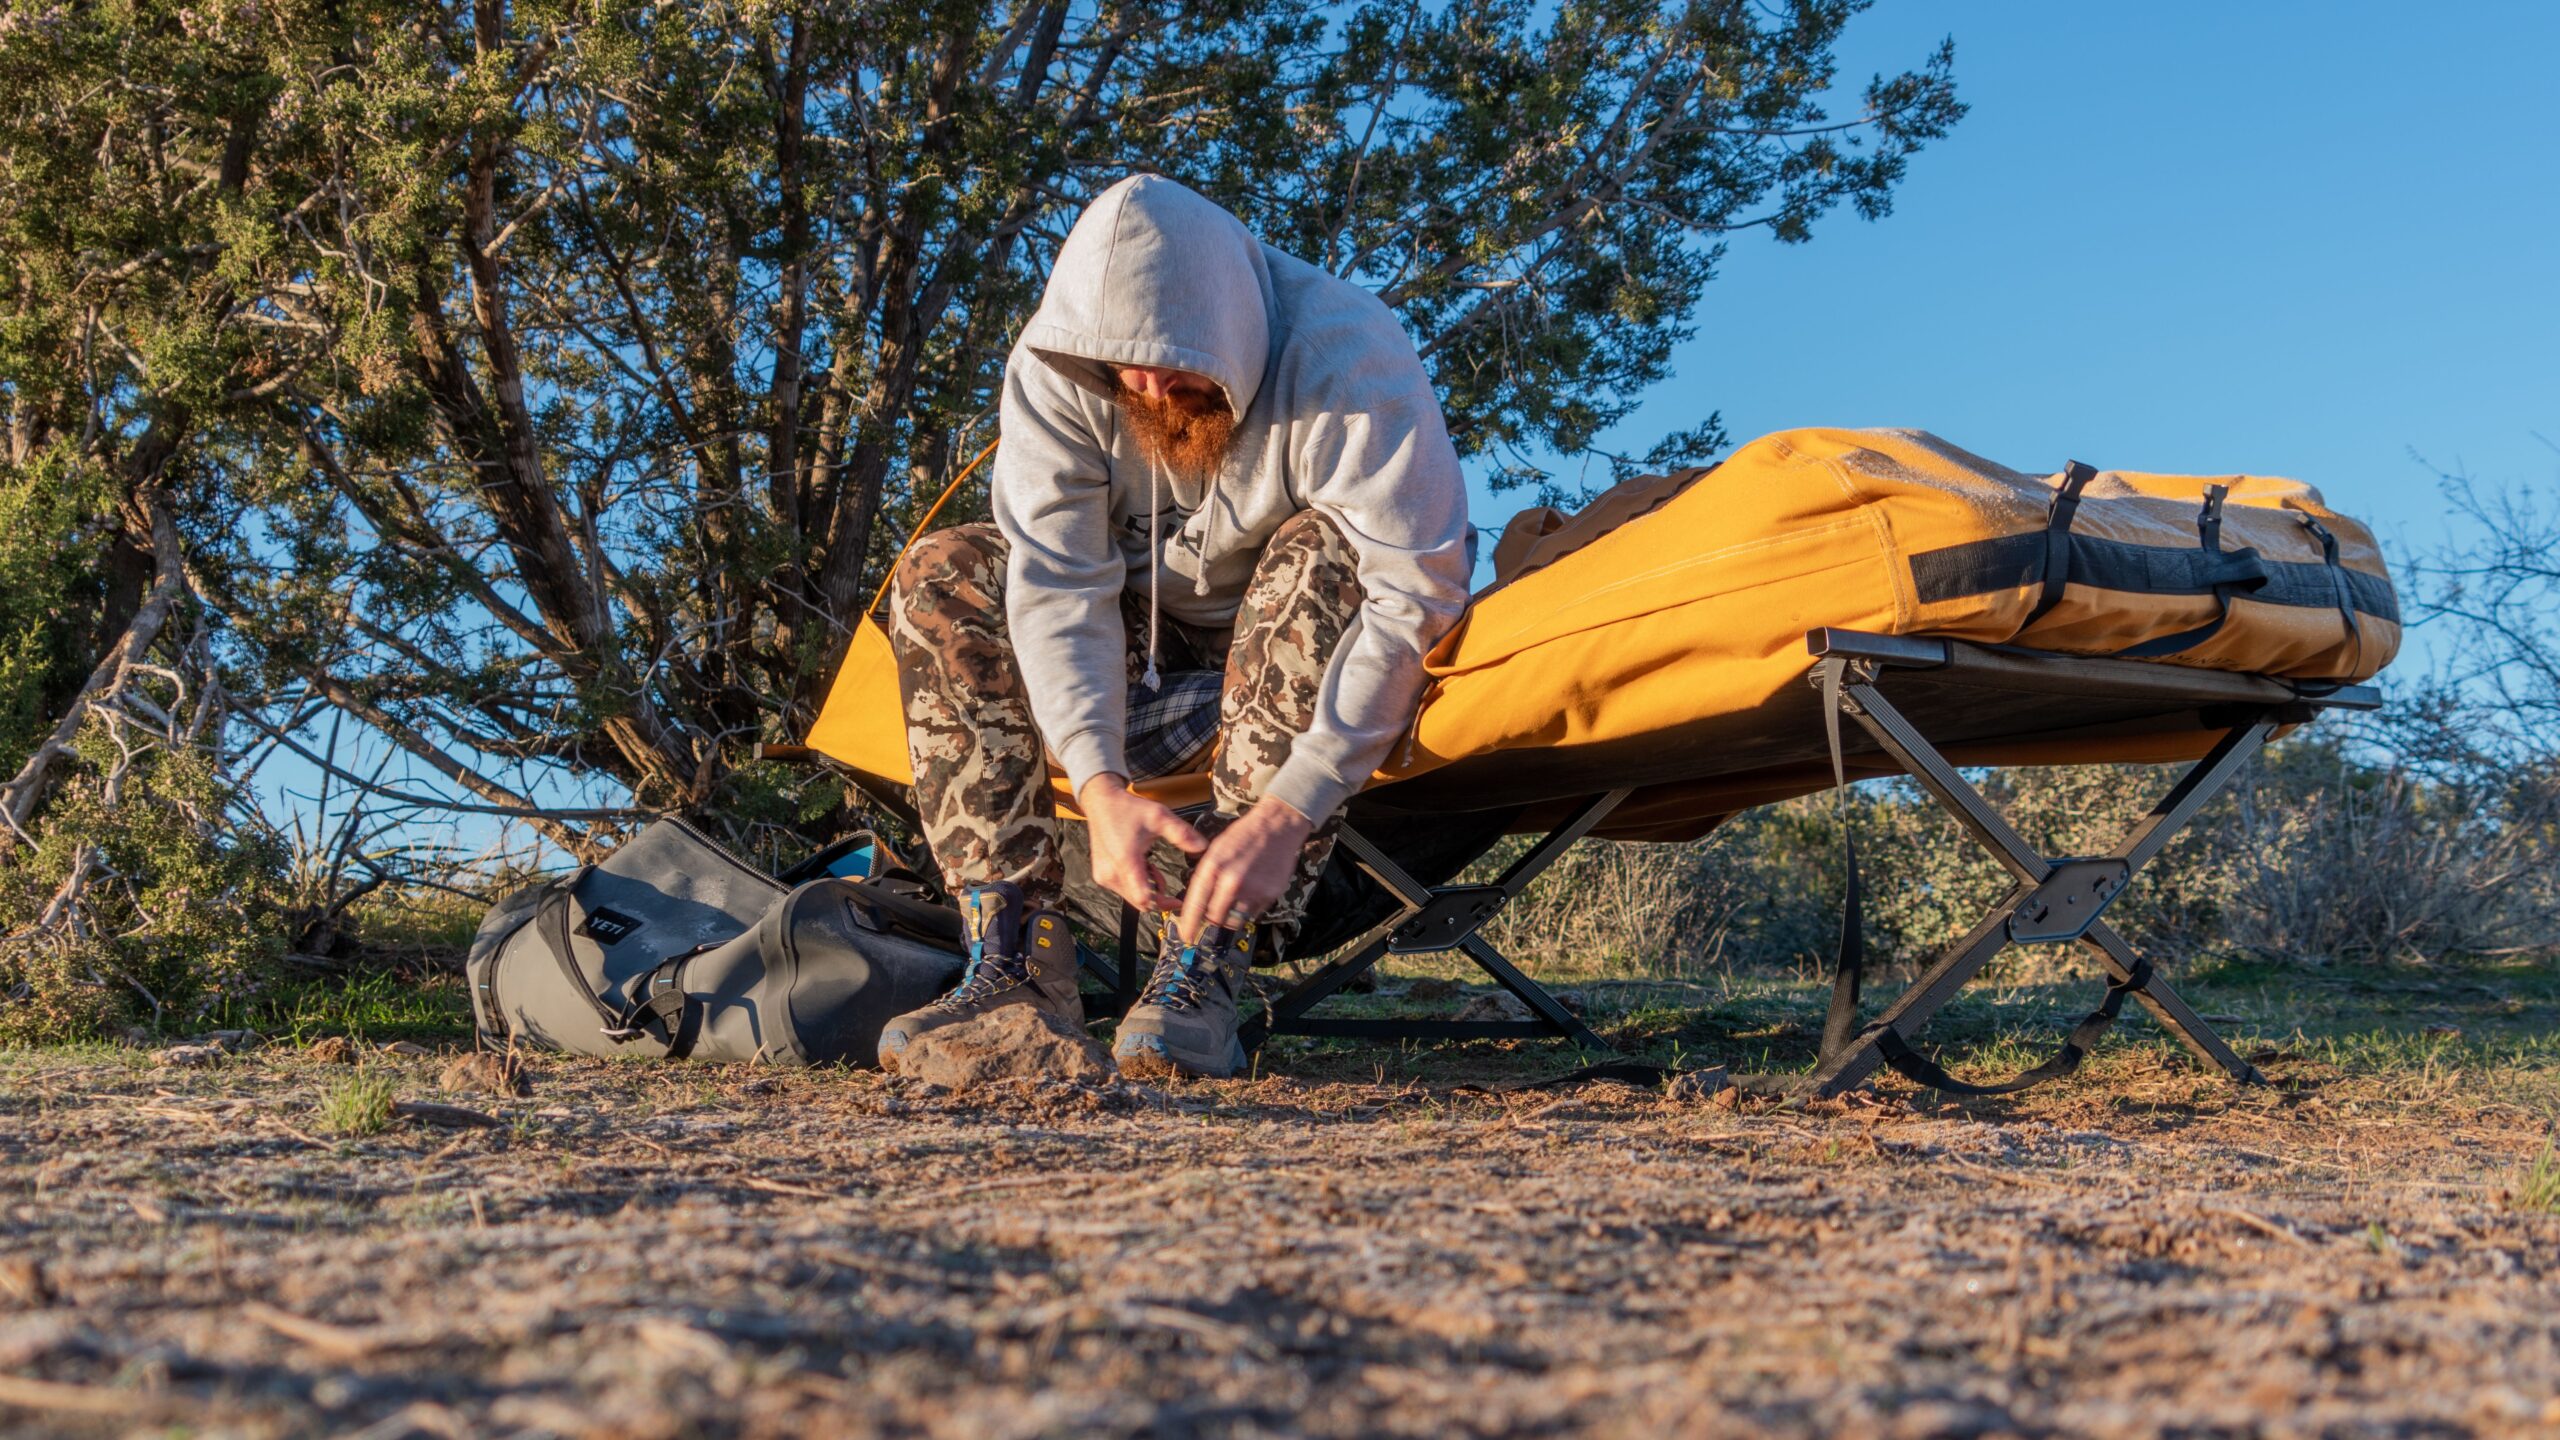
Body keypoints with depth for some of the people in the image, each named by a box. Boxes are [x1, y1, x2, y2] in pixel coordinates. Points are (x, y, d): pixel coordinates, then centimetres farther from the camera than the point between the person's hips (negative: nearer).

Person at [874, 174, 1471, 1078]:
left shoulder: (1348, 365, -29)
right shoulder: (1056, 367, -18)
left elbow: (1416, 598, -35)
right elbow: (1058, 585, -22)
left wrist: (1285, 812, -43)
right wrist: (1102, 787, -37)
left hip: (1308, 651, -3)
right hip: (1152, 644, 3)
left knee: (1319, 553, -36)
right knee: (942, 578, -17)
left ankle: (1209, 964, -36)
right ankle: (1017, 959, -25)